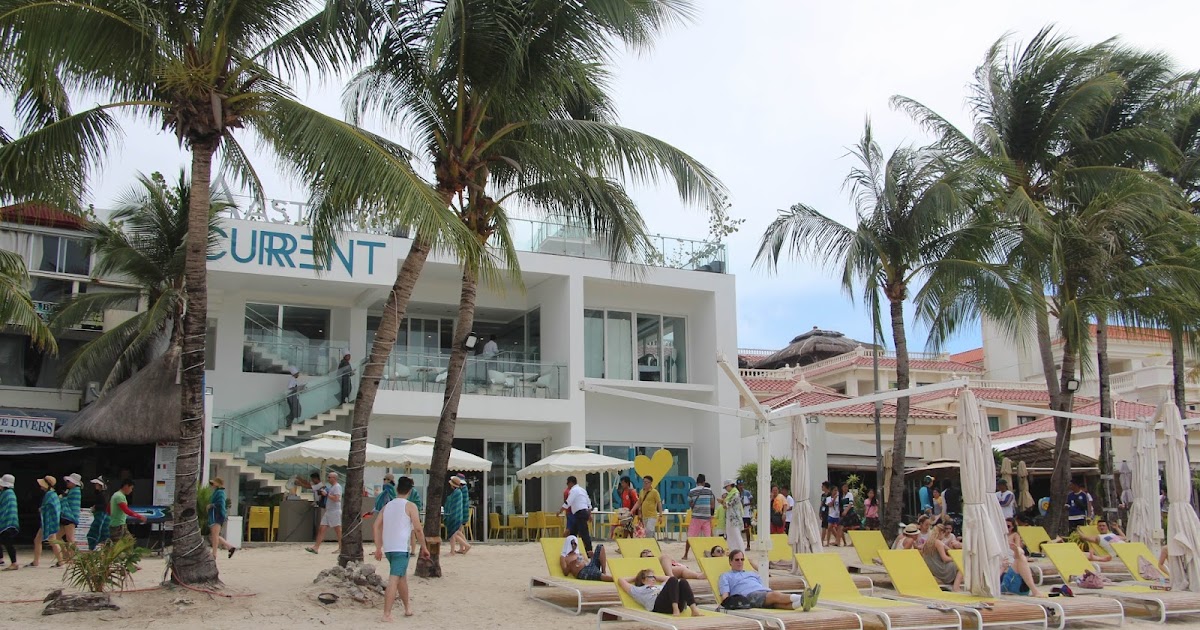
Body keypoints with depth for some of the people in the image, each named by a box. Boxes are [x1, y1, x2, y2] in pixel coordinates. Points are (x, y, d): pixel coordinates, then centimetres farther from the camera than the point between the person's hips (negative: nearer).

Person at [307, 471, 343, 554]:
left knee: (338, 530, -3)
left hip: (335, 512, -10)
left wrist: (326, 494, -15)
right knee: (321, 528, 3)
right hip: (328, 511, 10)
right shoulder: (331, 487, 20)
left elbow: (336, 498, -22)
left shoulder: (337, 487, -10)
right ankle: (316, 547, 1)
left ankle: (341, 548, 3)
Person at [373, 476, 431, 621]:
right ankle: (386, 614, -15)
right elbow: (418, 529, -7)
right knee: (394, 580, -9)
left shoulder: (387, 505, 14)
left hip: (388, 547, 6)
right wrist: (424, 547, 3)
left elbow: (377, 526, 8)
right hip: (401, 548, -6)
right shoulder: (410, 506, -3)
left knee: (402, 576, 22)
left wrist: (378, 548, 10)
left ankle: (407, 608, 33)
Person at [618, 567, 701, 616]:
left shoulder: (660, 586, 42)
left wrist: (656, 577, 51)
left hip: (678, 604, 6)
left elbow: (668, 579, 56)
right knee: (673, 580, -22)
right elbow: (621, 580, 22)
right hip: (658, 605, -6)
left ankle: (694, 610, -38)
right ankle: (676, 610, -41)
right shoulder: (638, 590, 25)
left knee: (682, 582, -20)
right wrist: (635, 578, 38)